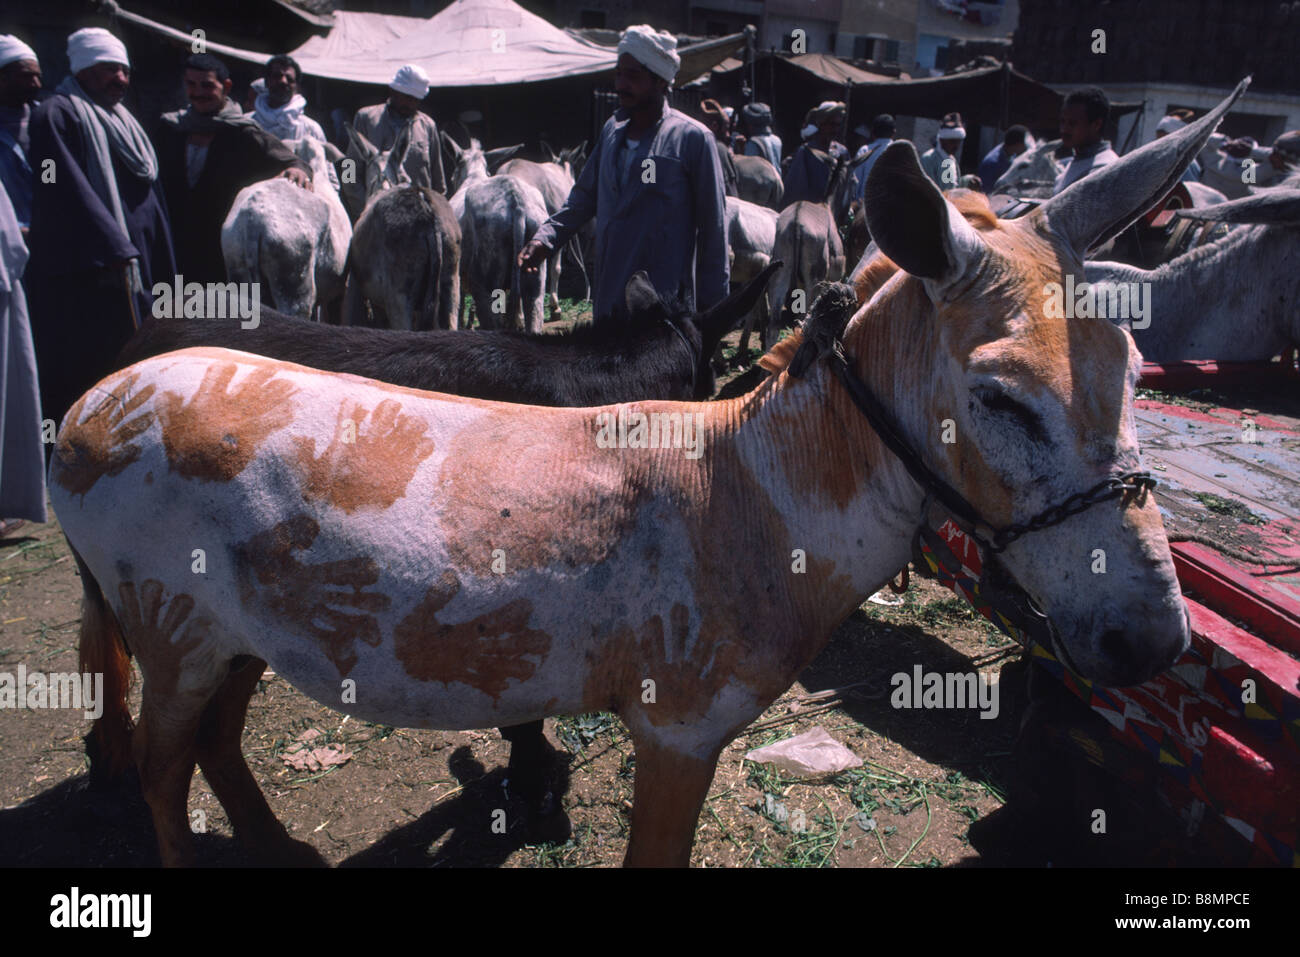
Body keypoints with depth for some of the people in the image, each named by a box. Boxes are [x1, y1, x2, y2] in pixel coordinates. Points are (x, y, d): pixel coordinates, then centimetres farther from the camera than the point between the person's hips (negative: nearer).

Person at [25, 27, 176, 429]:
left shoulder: (124, 124, 22)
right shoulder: (57, 115, -3)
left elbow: (149, 197, 23)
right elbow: (68, 191, -15)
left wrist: (163, 271, 18)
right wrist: (113, 252, -23)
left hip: (134, 272, 8)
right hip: (80, 278, -8)